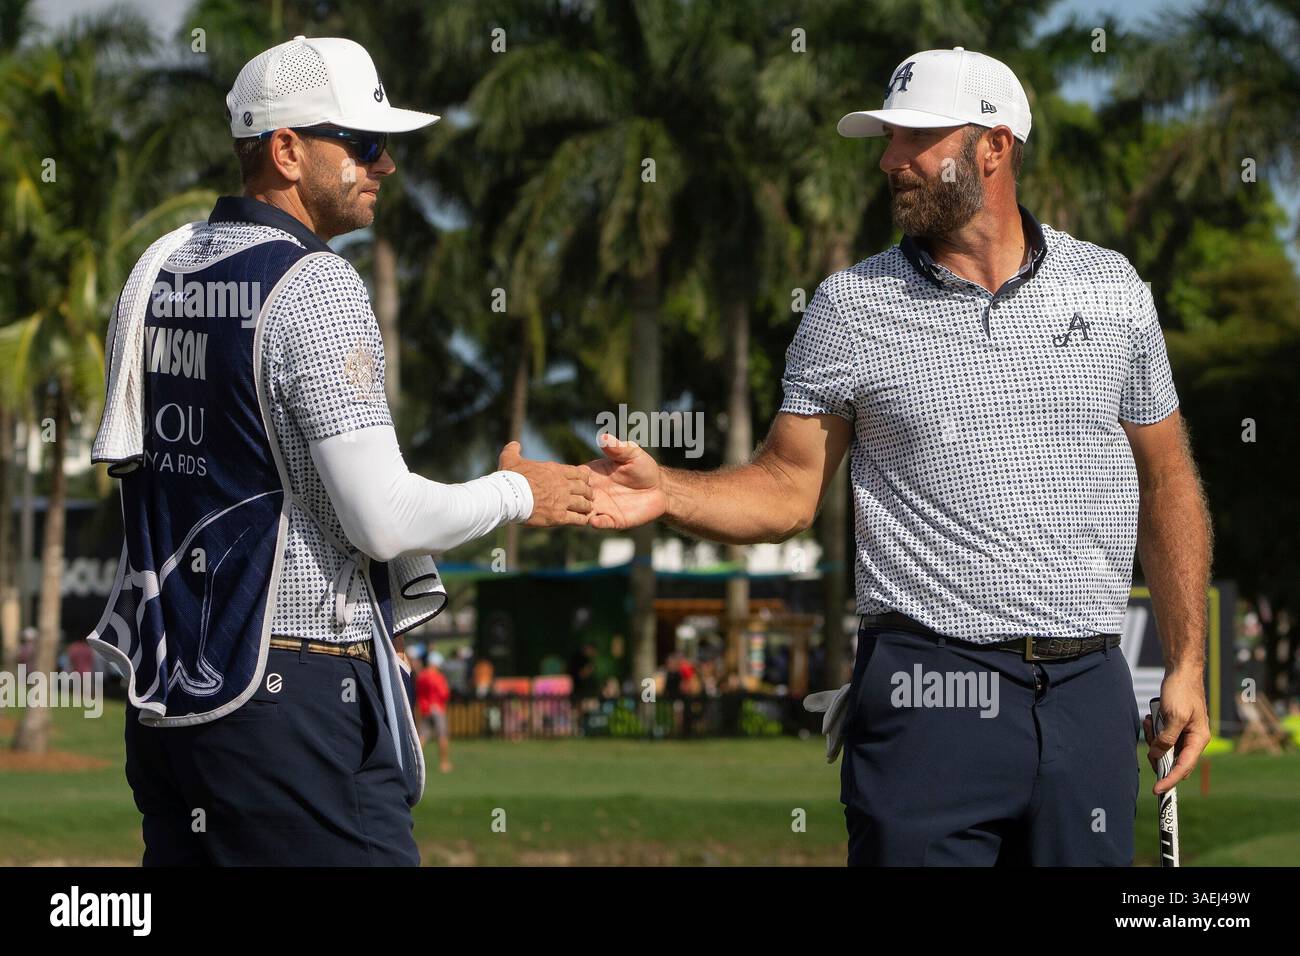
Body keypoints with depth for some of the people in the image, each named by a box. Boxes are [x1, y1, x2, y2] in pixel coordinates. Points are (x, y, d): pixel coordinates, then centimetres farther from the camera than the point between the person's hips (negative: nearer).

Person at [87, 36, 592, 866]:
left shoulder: (160, 269, 12)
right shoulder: (318, 287, -13)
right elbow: (383, 520, -17)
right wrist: (516, 494, 0)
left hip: (164, 689, 9)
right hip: (289, 692, -8)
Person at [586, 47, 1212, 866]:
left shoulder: (1112, 290, 8)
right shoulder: (850, 306, 3)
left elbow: (1167, 481, 14)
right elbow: (787, 490, 4)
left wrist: (1187, 666, 9)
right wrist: (666, 492, -15)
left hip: (1089, 694, 2)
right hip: (931, 694, -2)